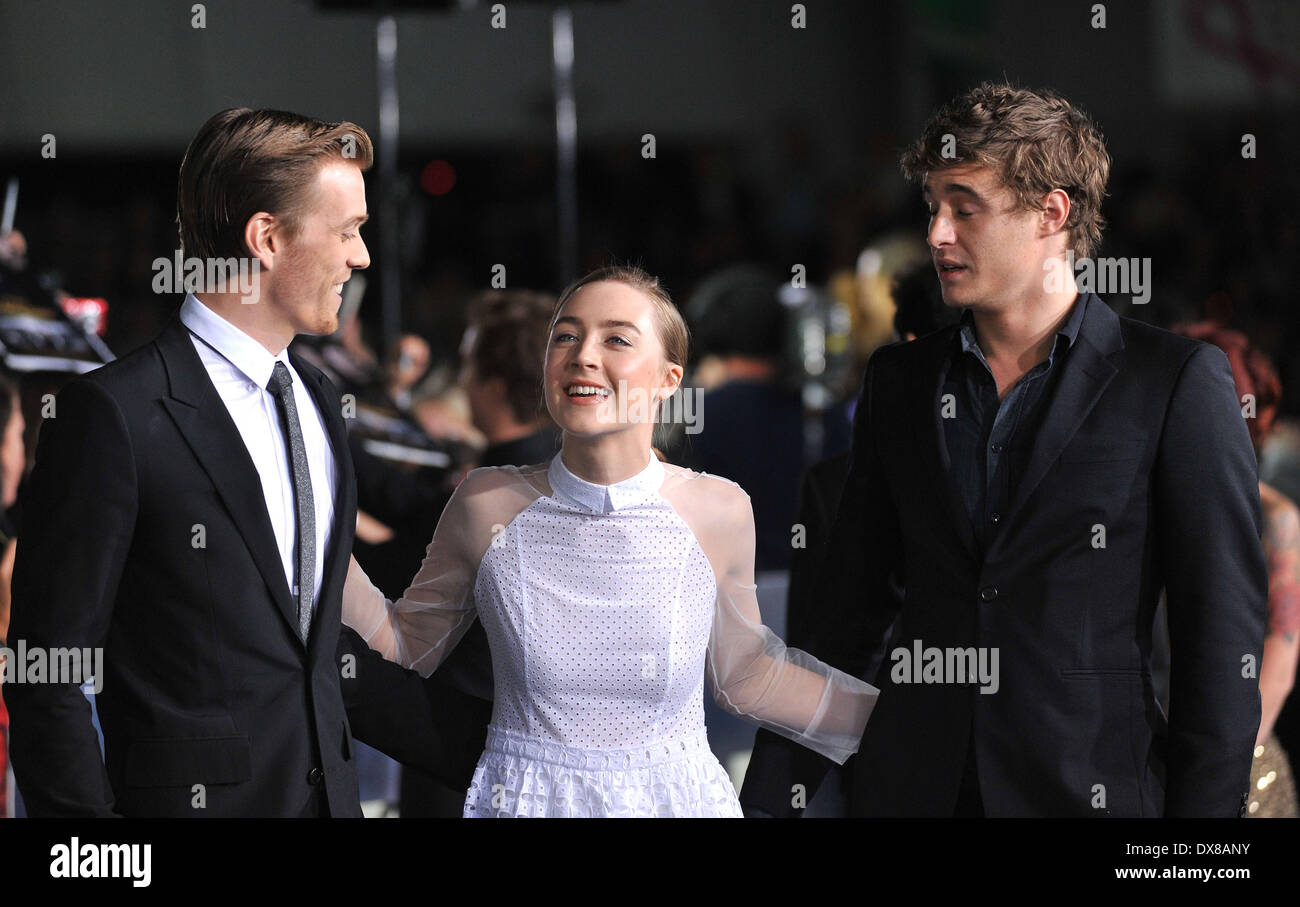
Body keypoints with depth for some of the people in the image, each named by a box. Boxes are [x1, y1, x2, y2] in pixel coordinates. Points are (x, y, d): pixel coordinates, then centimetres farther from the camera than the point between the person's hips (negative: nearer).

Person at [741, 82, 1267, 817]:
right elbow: (848, 615, 13)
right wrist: (767, 801, 6)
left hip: (1090, 785, -4)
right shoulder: (899, 381, 11)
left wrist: (1206, 810, -11)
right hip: (911, 786, 4)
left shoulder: (1178, 382, -3)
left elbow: (1224, 632, -4)